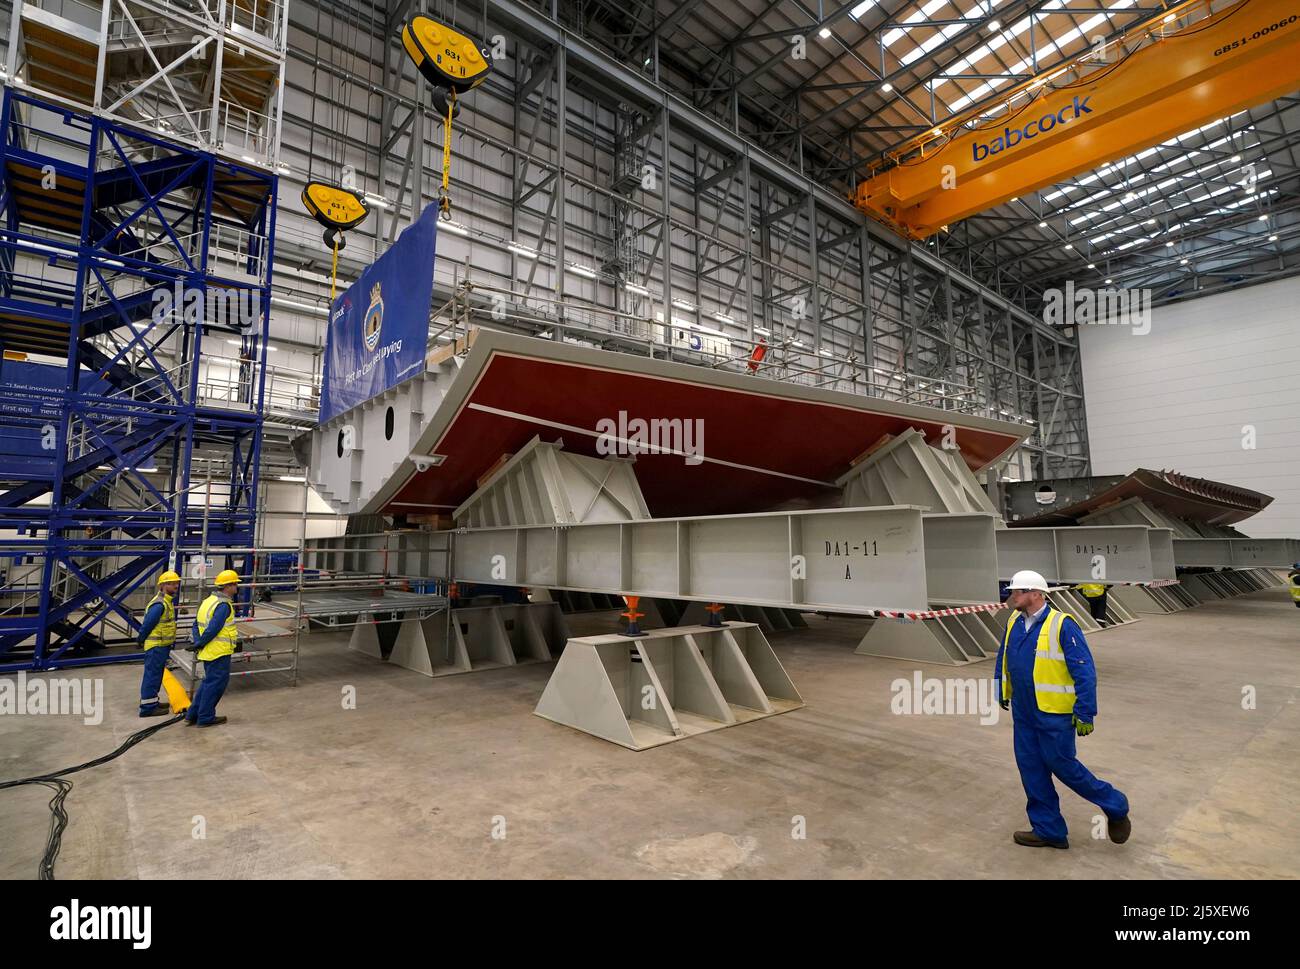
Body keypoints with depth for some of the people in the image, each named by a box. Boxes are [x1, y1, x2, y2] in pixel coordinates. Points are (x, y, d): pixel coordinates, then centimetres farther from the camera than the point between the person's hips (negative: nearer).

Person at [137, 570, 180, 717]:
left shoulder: (168, 602, 10)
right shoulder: (159, 604, -23)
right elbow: (147, 624, -20)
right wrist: (141, 640, -7)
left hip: (162, 646, 10)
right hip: (156, 646, -10)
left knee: (156, 674, 20)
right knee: (152, 674, -3)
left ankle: (152, 701, 33)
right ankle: (147, 707, 4)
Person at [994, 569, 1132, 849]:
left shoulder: (1062, 626, -19)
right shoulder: (1014, 623, 2)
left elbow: (1085, 672, -18)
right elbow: (1003, 660, 15)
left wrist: (1085, 714, -18)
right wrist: (1001, 692, 20)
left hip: (1054, 715, -7)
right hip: (1023, 713, 7)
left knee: (1063, 766, 6)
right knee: (1031, 768, 12)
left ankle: (1115, 807, 33)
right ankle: (1048, 830, 27)